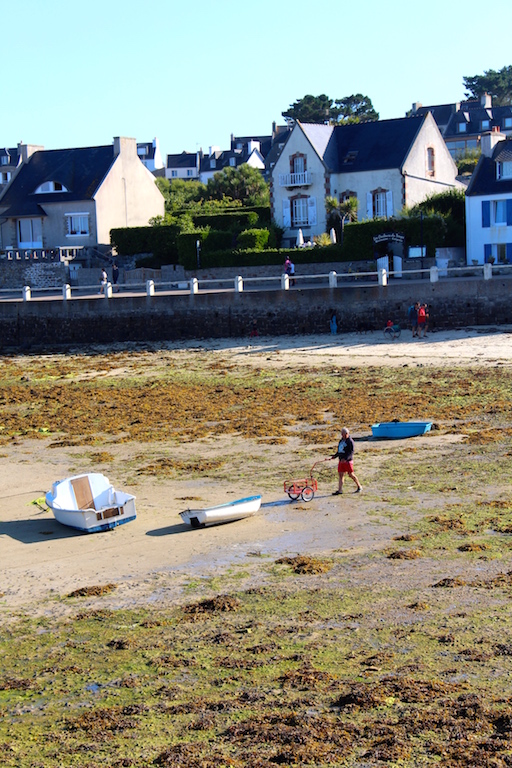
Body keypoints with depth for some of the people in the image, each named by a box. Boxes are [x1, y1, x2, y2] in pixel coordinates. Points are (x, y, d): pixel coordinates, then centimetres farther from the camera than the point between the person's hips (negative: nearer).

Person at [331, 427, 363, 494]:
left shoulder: (350, 441, -10)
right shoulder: (341, 441, 15)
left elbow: (351, 452, -17)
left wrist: (346, 458, -26)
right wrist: (335, 456, 11)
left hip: (348, 461, -7)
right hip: (341, 460, 7)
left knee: (351, 475, 0)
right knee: (340, 475, 2)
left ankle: (359, 487, 17)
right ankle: (340, 490, 2)